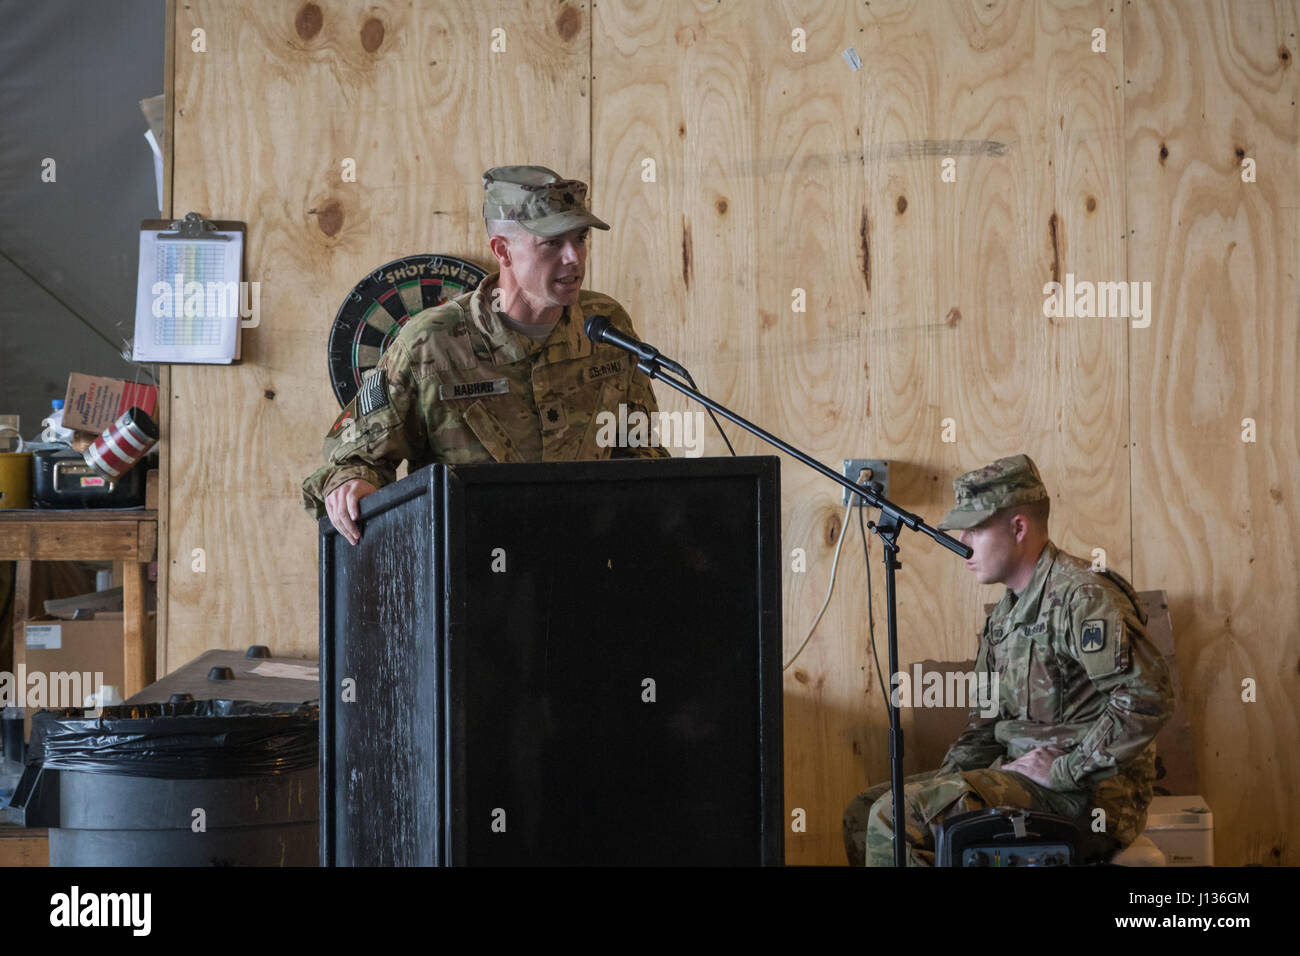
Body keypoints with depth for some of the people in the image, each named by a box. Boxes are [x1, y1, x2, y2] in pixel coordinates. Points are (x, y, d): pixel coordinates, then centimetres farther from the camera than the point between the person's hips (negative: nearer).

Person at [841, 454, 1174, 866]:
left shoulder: (1082, 597, -15)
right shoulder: (1006, 614, 18)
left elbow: (1148, 697, -26)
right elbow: (986, 723, 24)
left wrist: (1065, 769, -20)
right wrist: (946, 780, 6)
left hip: (1088, 800, -10)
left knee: (898, 815, -22)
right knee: (864, 813, 7)